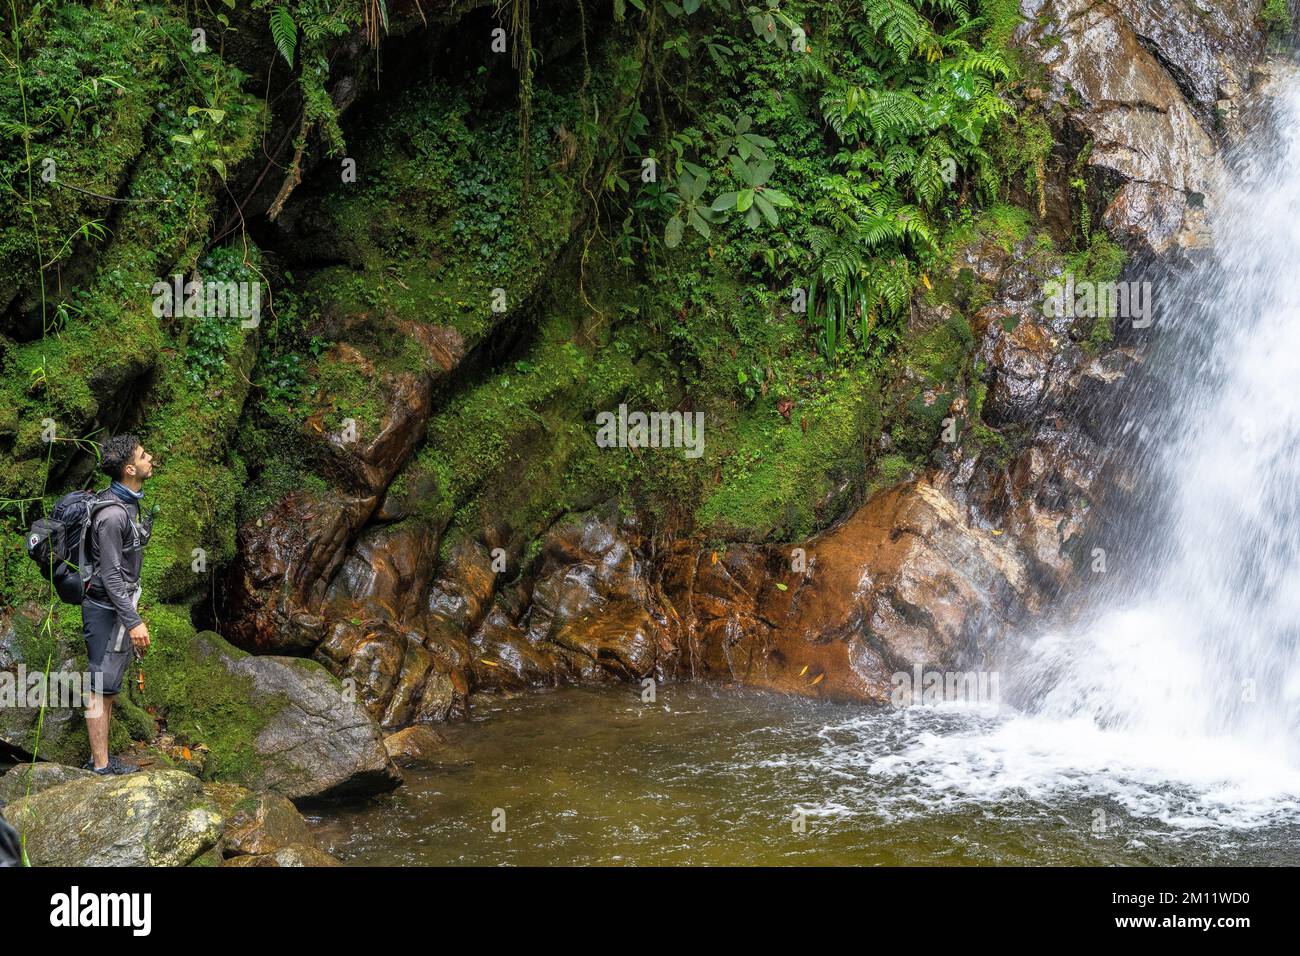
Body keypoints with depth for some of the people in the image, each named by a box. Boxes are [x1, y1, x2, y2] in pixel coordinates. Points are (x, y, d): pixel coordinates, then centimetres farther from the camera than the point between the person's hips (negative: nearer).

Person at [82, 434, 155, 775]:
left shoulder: (127, 503, 9)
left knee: (107, 687, 14)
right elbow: (110, 575, -23)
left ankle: (101, 758, 22)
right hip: (107, 611, -10)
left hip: (119, 607, 10)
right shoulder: (112, 515, -23)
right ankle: (101, 766, 1)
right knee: (101, 688, -4)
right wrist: (133, 621, -23)